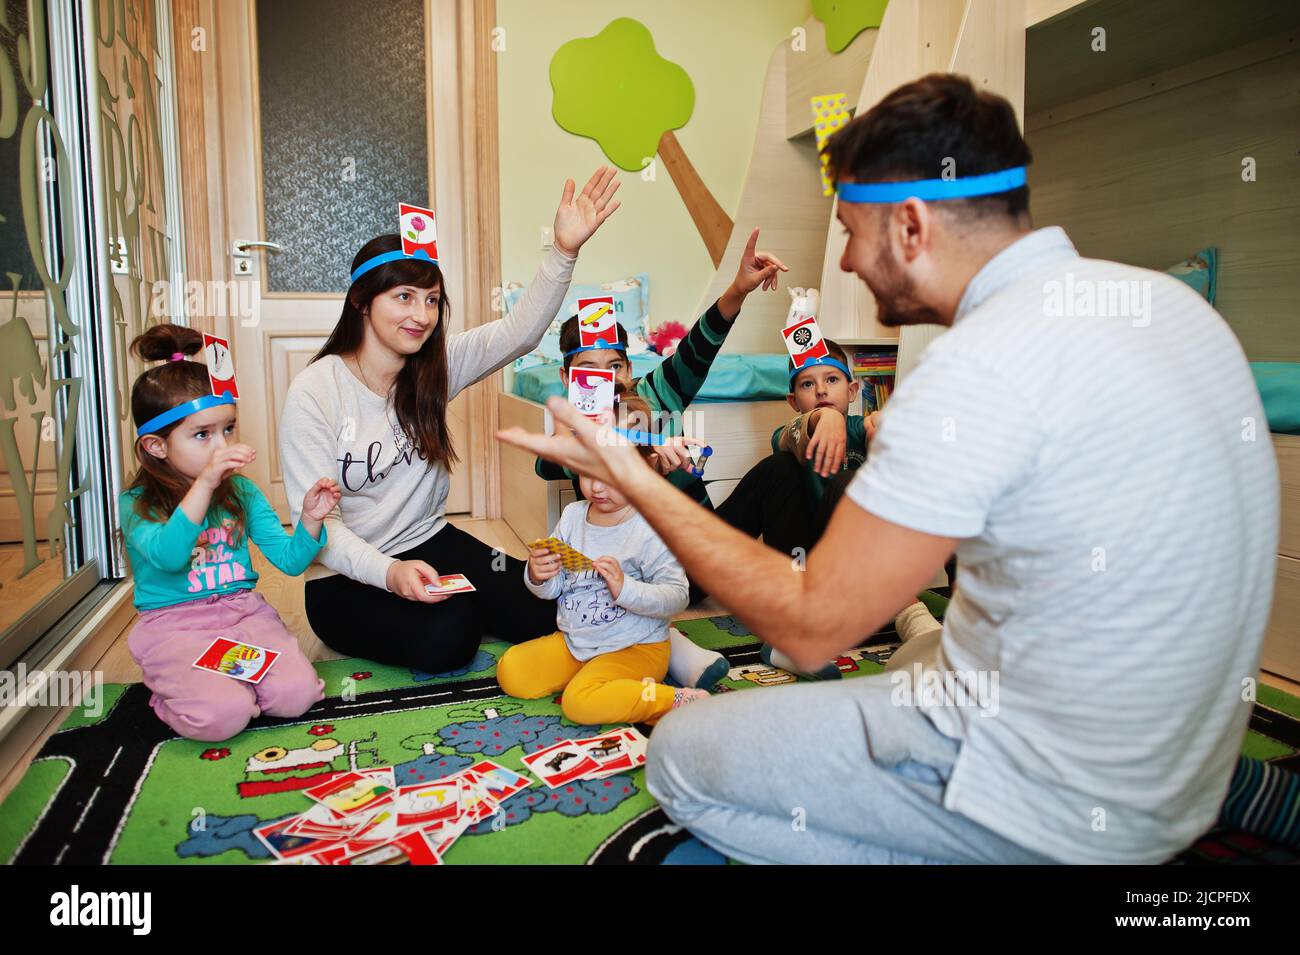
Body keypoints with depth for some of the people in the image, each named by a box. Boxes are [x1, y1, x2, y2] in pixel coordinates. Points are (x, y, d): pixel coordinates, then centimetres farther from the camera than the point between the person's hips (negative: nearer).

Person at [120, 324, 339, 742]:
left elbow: (290, 561, 5)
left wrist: (310, 520, -15)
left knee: (297, 694, -20)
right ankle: (173, 689, 7)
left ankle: (216, 679, 9)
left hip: (243, 611, 4)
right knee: (222, 715, -27)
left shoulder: (242, 492, 6)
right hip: (174, 625, -3)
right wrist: (204, 484, -37)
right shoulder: (136, 503, -6)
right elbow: (168, 556, -28)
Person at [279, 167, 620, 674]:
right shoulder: (313, 393, -16)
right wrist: (388, 572, -35)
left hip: (430, 543, 5)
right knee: (445, 638, -29)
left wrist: (564, 251, -31)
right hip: (347, 575, -4)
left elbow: (518, 332, -16)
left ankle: (445, 597, 13)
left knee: (541, 612, -12)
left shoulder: (436, 366, -2)